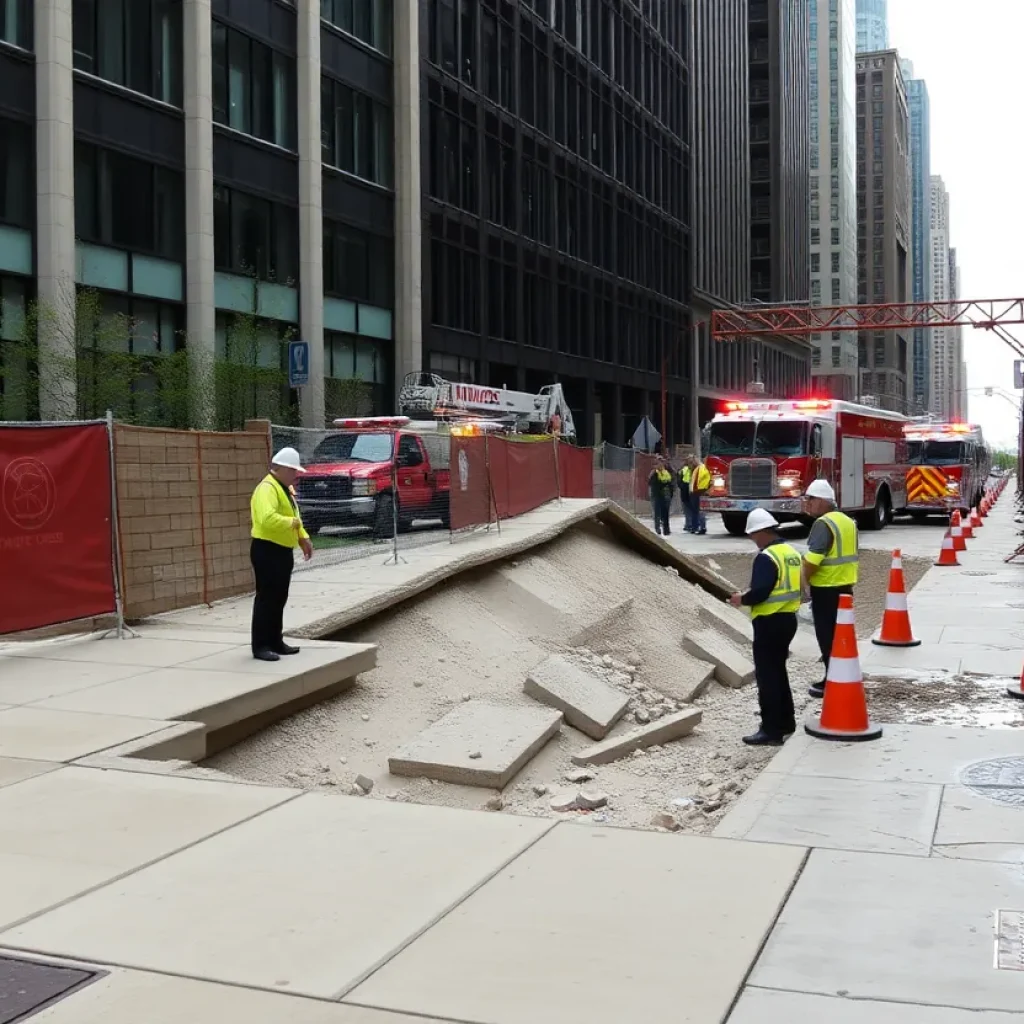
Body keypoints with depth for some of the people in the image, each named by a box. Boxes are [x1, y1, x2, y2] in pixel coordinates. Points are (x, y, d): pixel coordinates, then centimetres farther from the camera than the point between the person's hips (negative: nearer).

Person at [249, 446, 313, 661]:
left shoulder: (285, 488, 16)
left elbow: (293, 517, 24)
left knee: (279, 599, 14)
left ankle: (276, 642, 22)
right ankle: (260, 646, -3)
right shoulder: (267, 488, -18)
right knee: (266, 599, -7)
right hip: (267, 551, -10)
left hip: (283, 551, 10)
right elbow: (267, 519, -34)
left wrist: (303, 538, 10)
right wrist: (293, 523, -22)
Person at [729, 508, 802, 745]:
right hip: (788, 618, 10)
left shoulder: (766, 557, -18)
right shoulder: (792, 552, 12)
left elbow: (760, 593, -25)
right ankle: (785, 722, 28)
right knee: (777, 670, 20)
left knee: (766, 675, -3)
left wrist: (742, 599, -5)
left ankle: (771, 731, -1)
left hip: (770, 622, -9)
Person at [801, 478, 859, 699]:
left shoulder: (823, 523, -18)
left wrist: (804, 579, -11)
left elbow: (812, 559, -24)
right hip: (845, 585, 9)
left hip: (826, 588, -9)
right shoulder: (848, 521, 12)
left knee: (827, 636, -1)